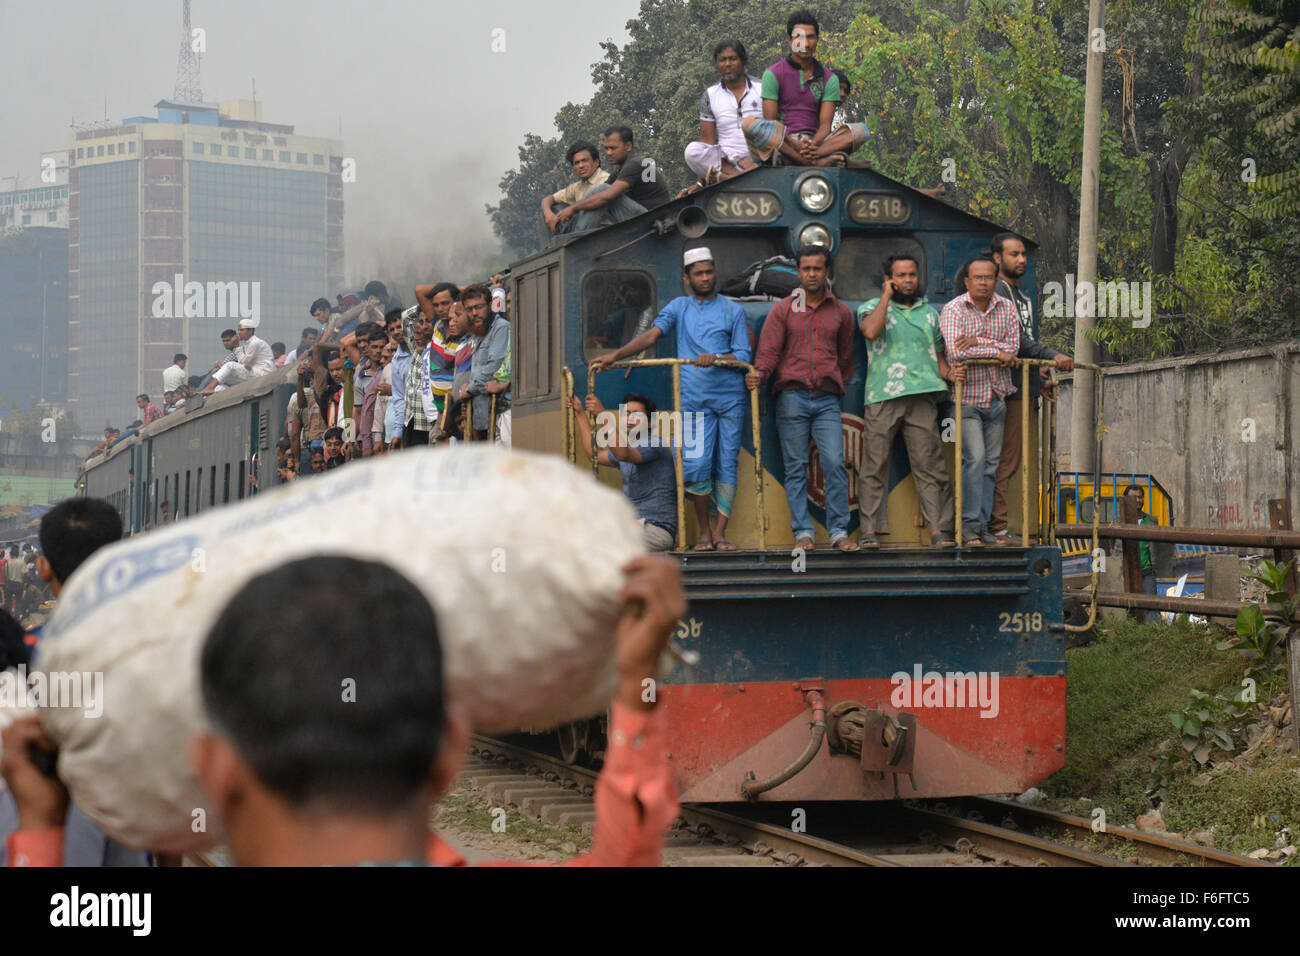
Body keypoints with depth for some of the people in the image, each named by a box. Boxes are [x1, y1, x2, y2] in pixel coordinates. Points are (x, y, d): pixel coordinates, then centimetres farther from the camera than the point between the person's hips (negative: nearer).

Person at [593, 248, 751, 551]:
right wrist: (615, 355, -8)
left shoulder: (733, 311, 10)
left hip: (730, 397, 0)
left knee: (726, 465, -1)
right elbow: (652, 335, 4)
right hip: (694, 398, 0)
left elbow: (744, 355, 5)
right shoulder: (679, 307, 14)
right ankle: (704, 531, 6)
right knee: (696, 464, -9)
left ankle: (720, 531, 5)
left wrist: (716, 359, -15)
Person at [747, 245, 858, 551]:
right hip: (792, 396, 0)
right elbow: (768, 350, 1)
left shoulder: (841, 312, 12)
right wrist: (759, 374, -17)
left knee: (835, 463, -10)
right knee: (796, 467, 0)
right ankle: (802, 532, 4)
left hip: (827, 399, 1)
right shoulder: (783, 310, 8)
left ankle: (839, 531, -4)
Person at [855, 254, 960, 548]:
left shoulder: (930, 313, 21)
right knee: (874, 466, -3)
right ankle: (870, 530, 1)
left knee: (930, 465, -3)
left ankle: (939, 529, -3)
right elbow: (871, 331, -13)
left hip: (922, 395, 2)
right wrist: (887, 296, -3)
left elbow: (937, 355, 23)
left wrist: (949, 372, 1)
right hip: (882, 396, -2)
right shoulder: (872, 307, 10)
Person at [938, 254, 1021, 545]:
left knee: (991, 462, 5)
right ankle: (970, 525, -9)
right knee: (975, 457, -14)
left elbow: (1013, 346, -5)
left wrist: (978, 342, -17)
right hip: (967, 396, -5)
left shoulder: (1006, 308, 7)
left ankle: (982, 525, 10)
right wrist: (995, 352, -14)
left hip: (996, 397, 5)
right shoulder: (953, 310, -7)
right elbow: (955, 351, -21)